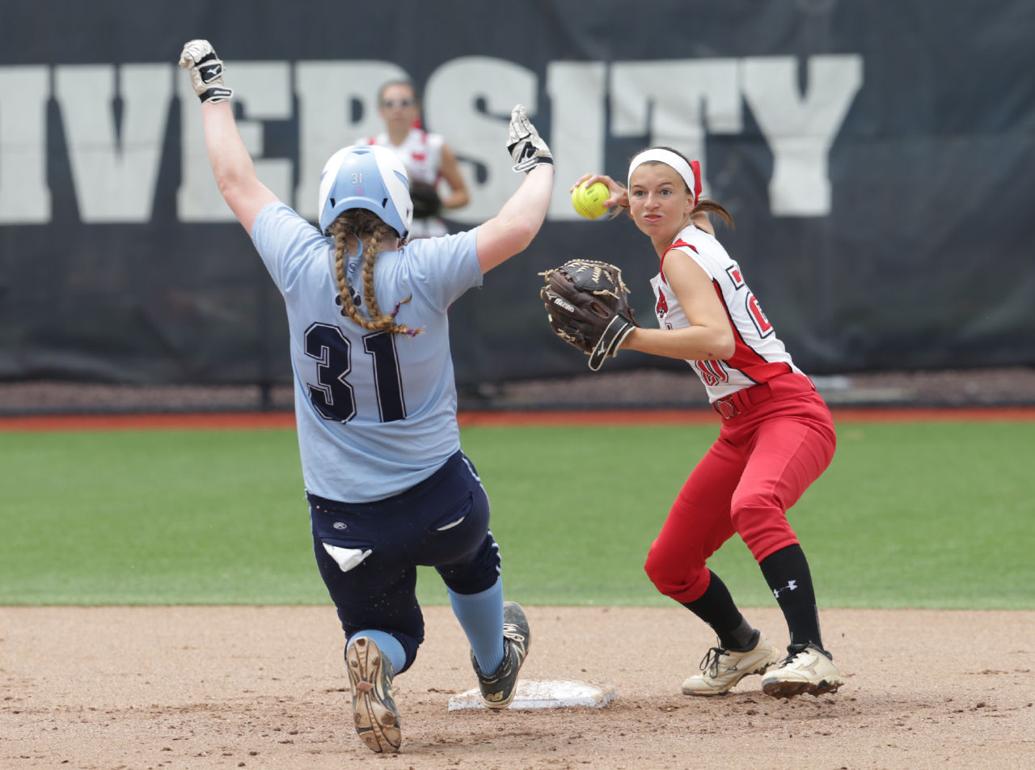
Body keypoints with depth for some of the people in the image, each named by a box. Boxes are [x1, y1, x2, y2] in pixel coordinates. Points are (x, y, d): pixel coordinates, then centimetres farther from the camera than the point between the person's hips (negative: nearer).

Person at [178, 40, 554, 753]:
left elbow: (238, 182, 4)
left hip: (344, 519, 1)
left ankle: (373, 660, -18)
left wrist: (214, 94, 18)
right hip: (439, 499, -1)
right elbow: (516, 228, -14)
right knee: (471, 560, 34)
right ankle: (496, 667, 56)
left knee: (386, 626, 18)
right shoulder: (420, 272, -16)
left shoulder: (303, 265, -8)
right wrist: (539, 164, 6)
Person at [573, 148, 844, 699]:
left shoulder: (682, 258, -13)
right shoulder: (697, 234, 12)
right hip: (740, 430, 10)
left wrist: (630, 338, -31)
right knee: (668, 568, 12)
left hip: (789, 412, -10)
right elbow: (686, 217, 40)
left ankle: (810, 654, -49)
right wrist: (621, 197, 22)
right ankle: (742, 648, 37)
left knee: (754, 506, -41)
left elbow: (718, 339, -31)